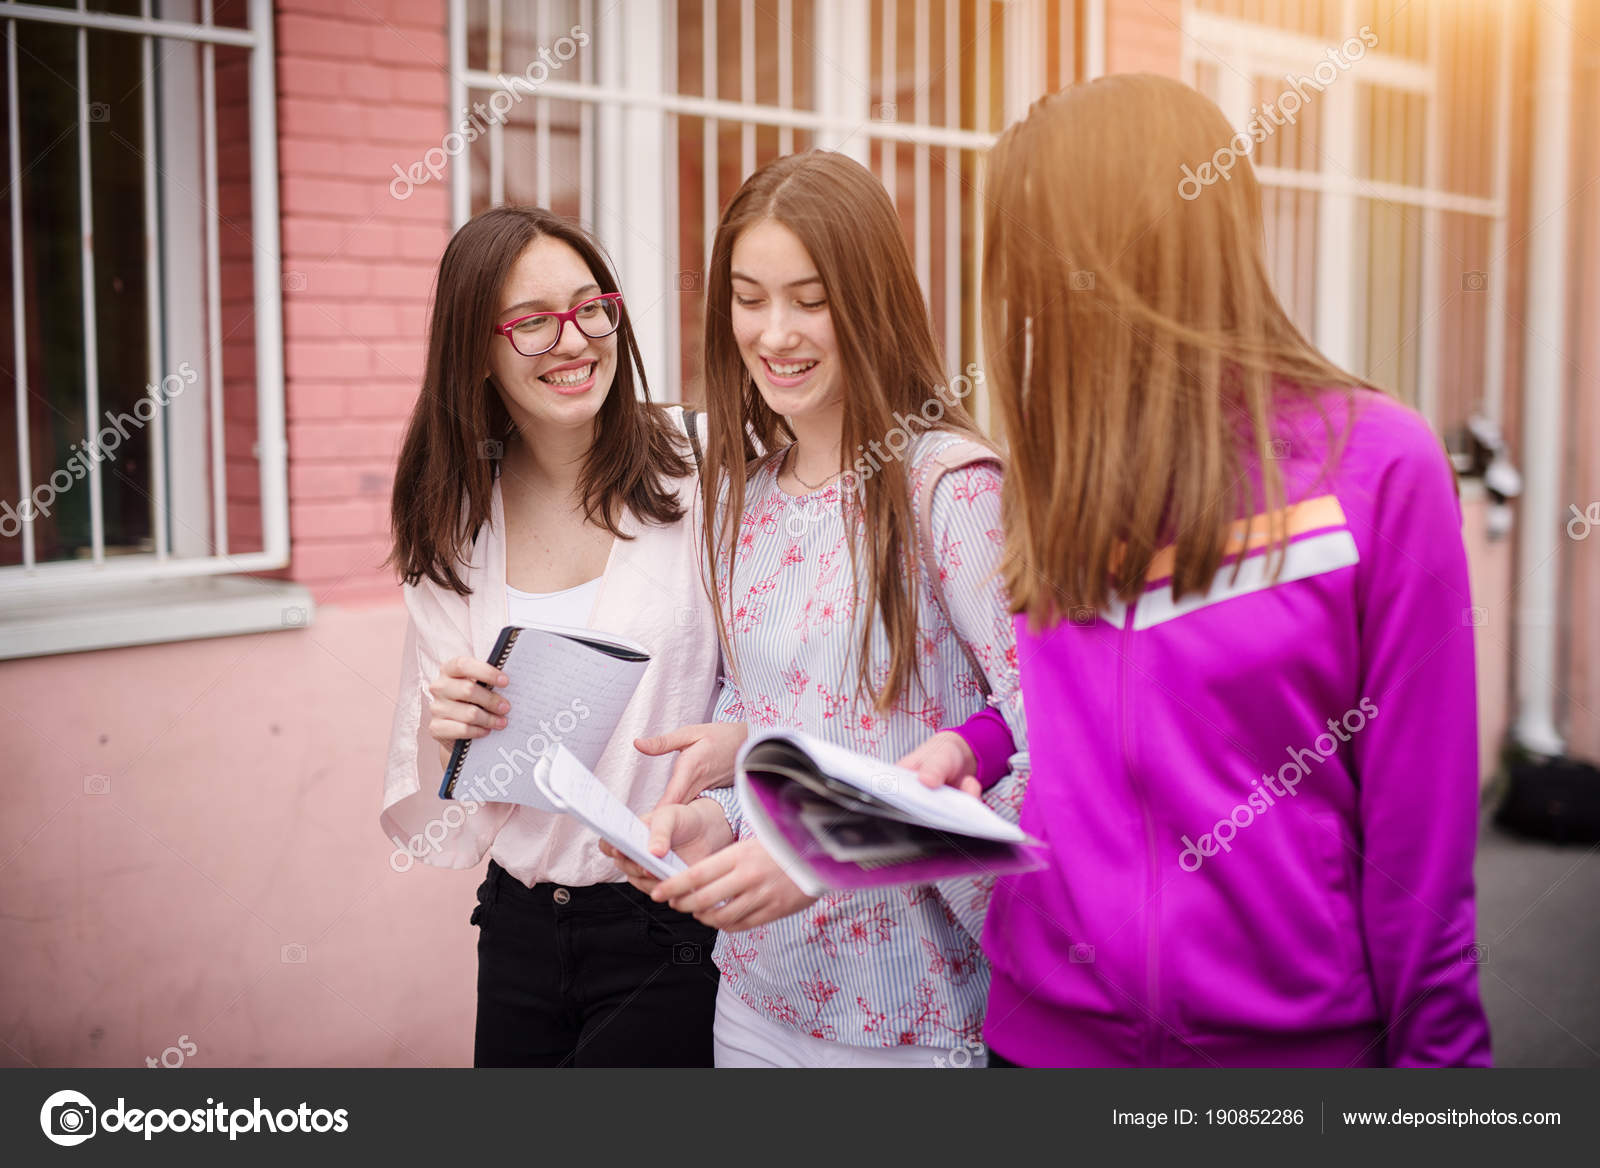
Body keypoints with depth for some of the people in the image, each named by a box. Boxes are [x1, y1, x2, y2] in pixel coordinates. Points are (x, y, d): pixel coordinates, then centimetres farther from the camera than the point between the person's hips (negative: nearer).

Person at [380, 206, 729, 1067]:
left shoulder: (694, 472, -10)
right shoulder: (453, 526, 3)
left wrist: (740, 737, -27)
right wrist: (447, 729, -13)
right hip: (520, 930, 4)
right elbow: (437, 798, 8)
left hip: (671, 936, -4)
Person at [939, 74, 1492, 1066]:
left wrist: (1438, 1048, -7)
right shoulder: (1051, 473, 3)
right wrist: (966, 754, -5)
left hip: (1291, 1034, -3)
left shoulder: (1376, 462, -10)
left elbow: (1420, 814, -8)